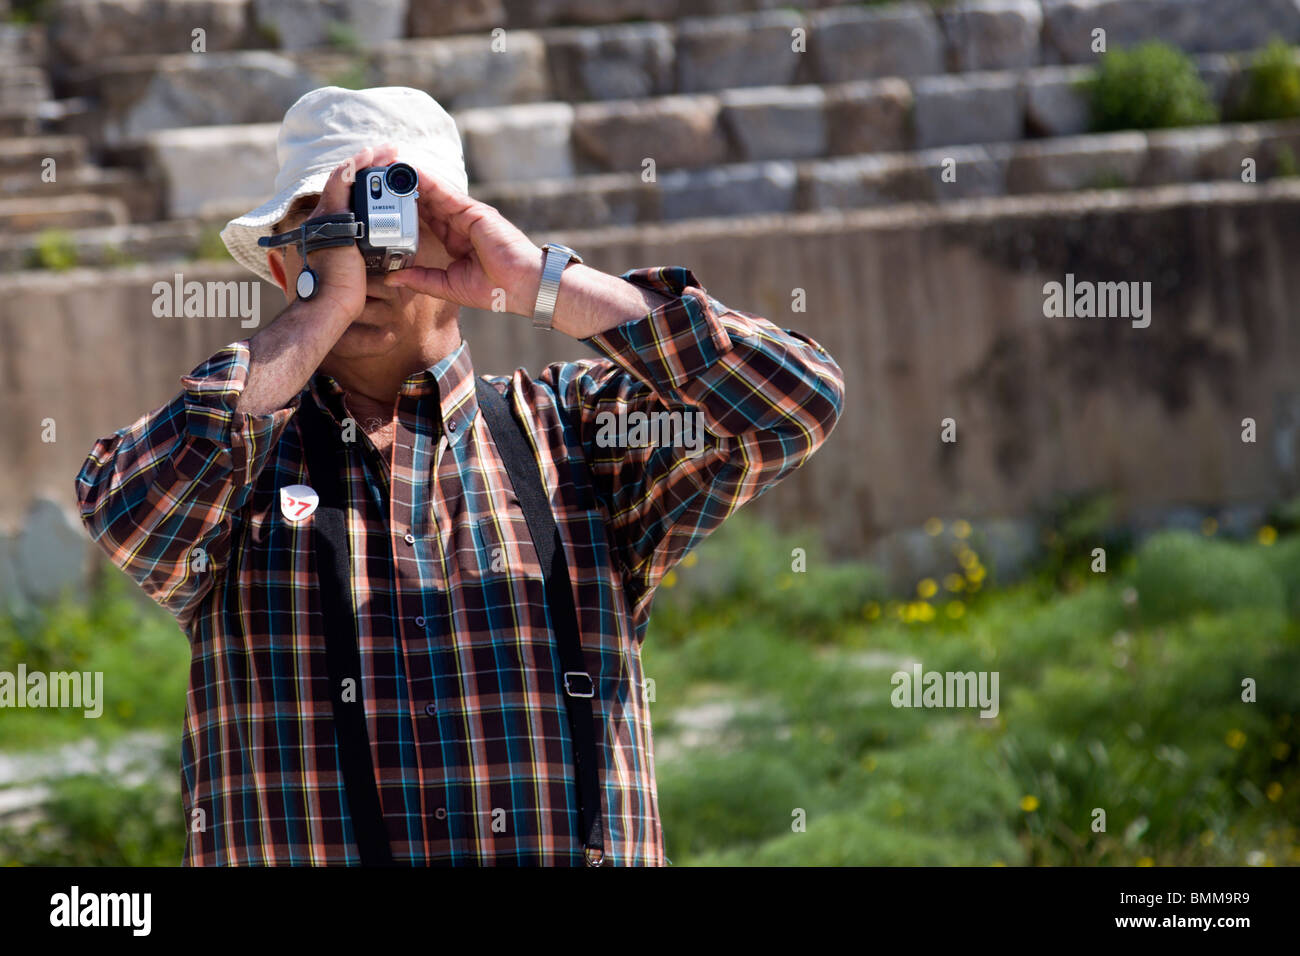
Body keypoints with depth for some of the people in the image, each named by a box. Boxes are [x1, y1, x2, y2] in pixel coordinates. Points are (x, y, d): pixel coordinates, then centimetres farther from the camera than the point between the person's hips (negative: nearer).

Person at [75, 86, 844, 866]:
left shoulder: (577, 430, 14)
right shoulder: (236, 443, 12)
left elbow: (799, 400, 3)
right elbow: (128, 510, -9)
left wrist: (540, 283, 1)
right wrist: (326, 308, -5)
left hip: (575, 849, 2)